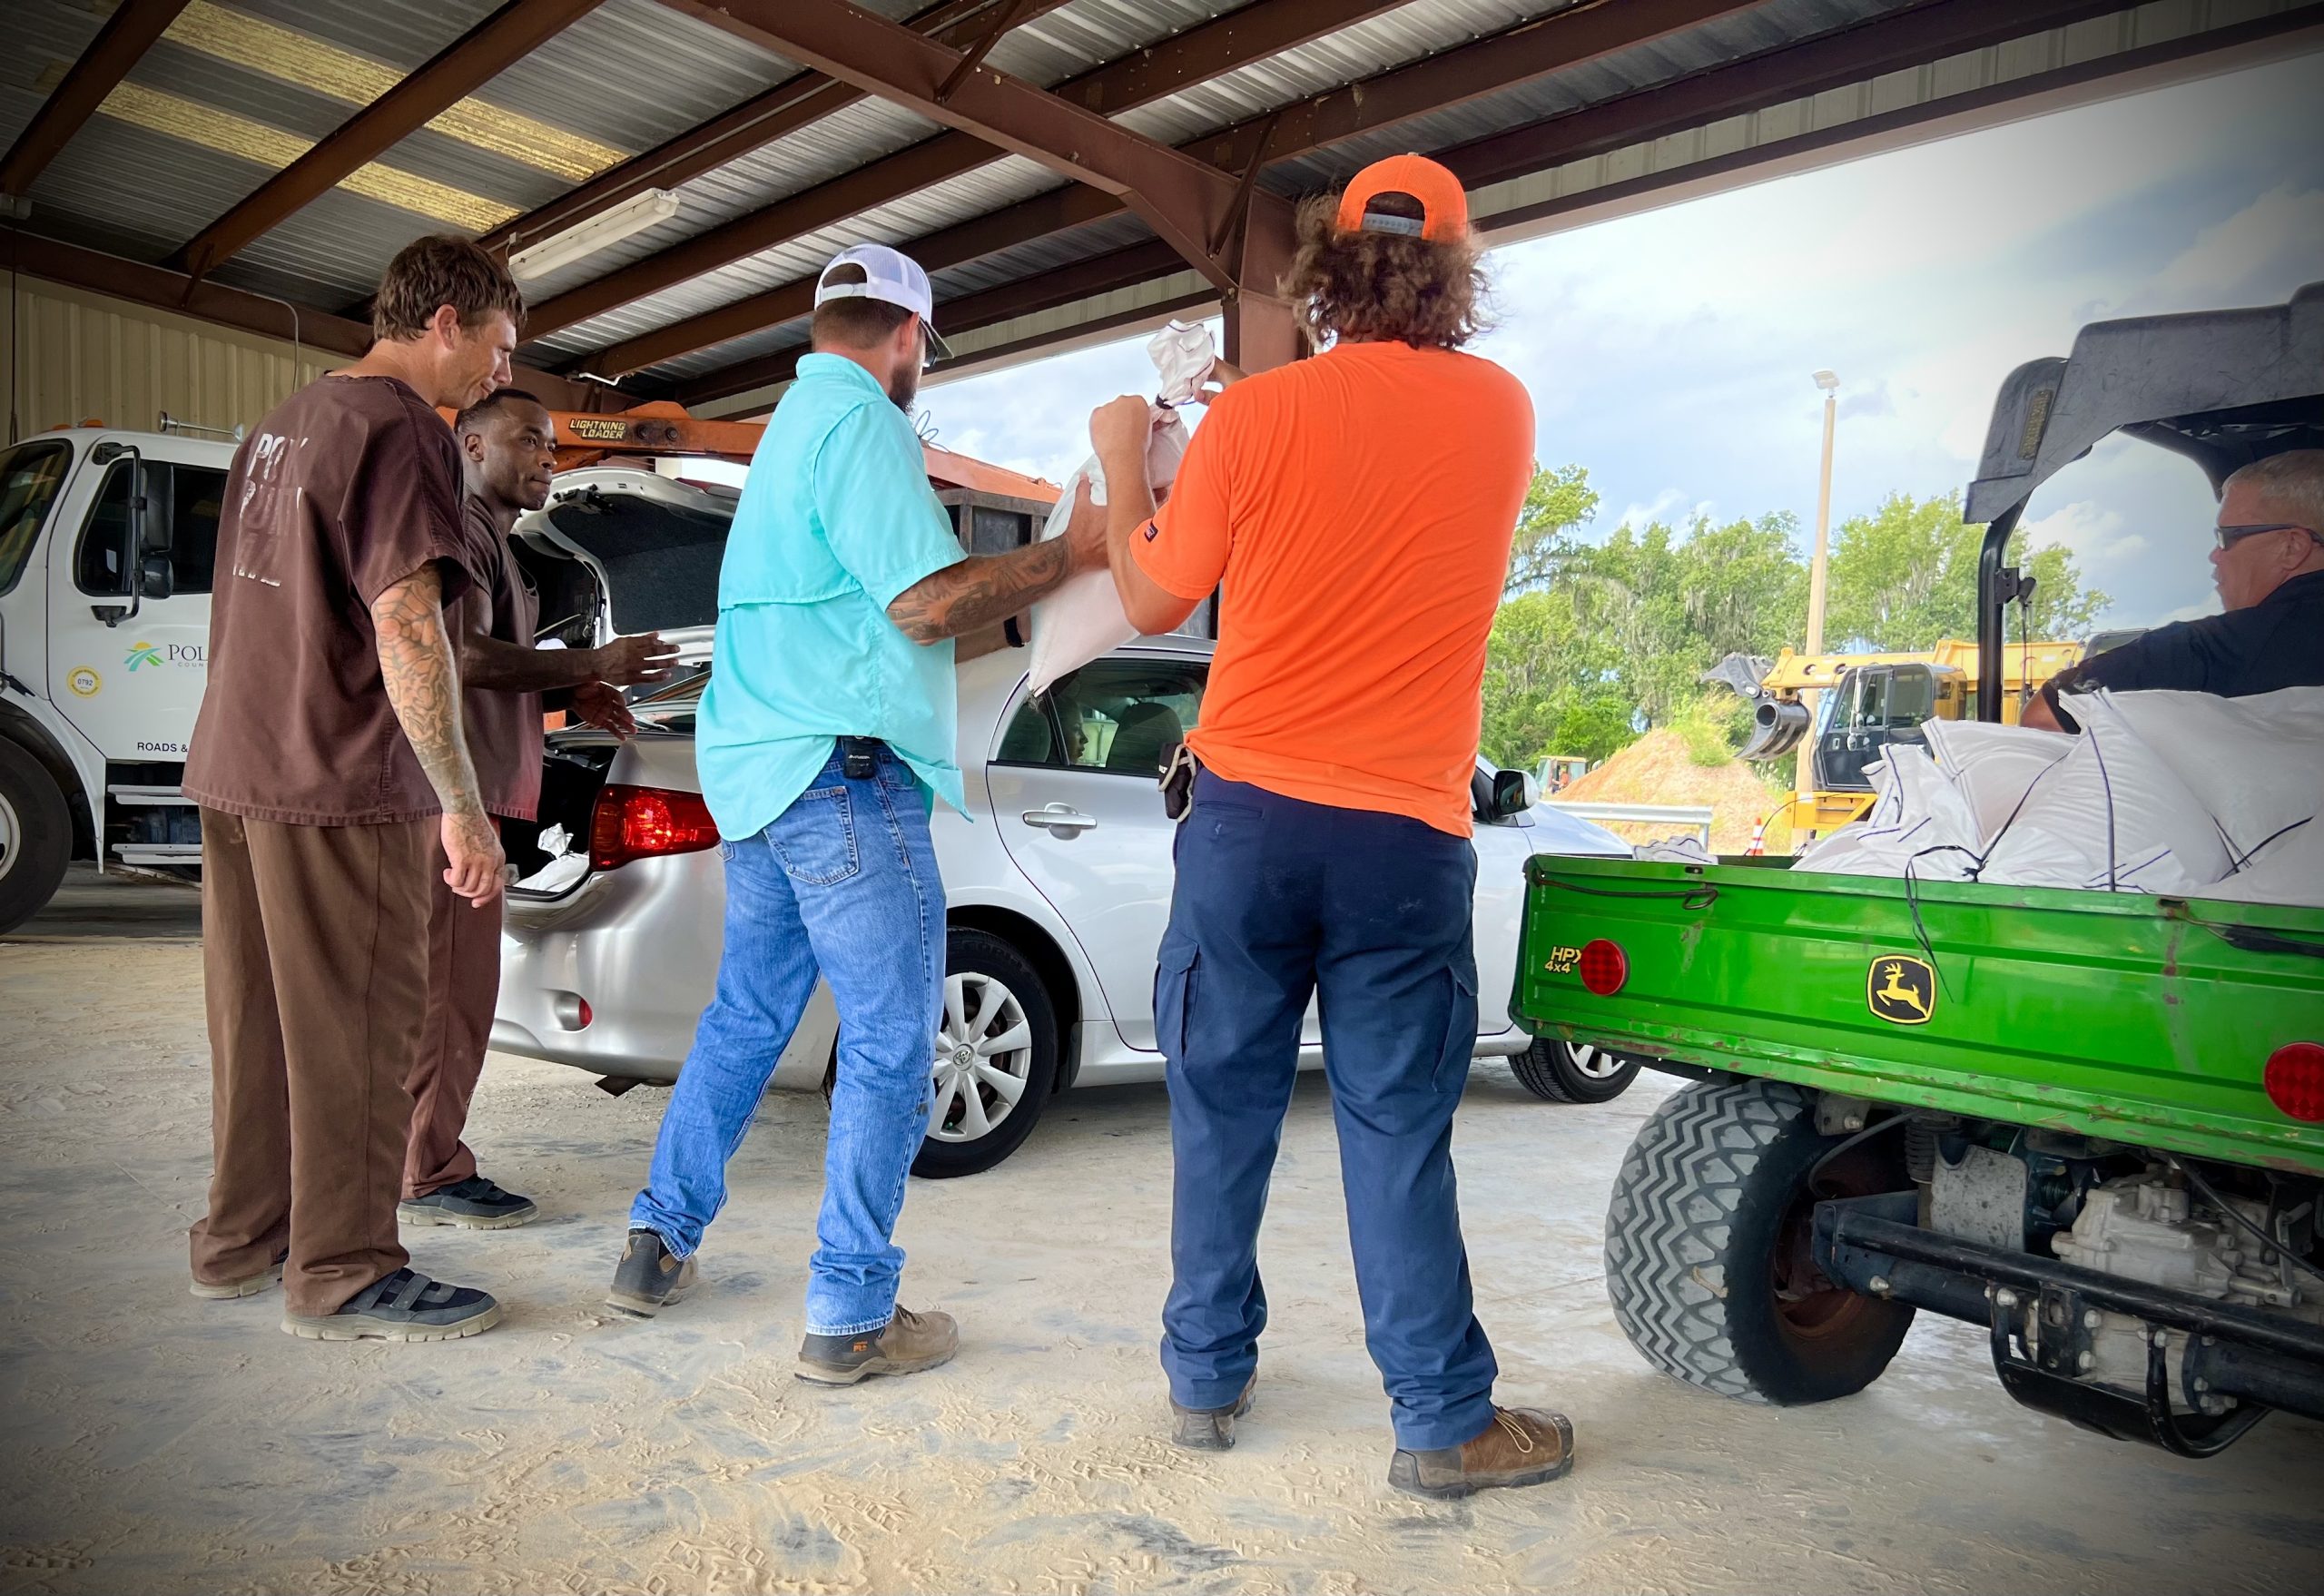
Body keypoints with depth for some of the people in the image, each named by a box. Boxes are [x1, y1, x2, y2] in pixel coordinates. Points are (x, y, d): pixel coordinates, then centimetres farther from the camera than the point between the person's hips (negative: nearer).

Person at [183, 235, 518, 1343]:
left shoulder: (283, 423, 19)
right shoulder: (401, 427, -12)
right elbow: (406, 626, -21)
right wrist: (462, 804, -22)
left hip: (235, 772, 9)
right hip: (338, 788, -9)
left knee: (260, 1025, 16)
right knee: (355, 1035, -1)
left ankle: (241, 1239, 28)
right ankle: (343, 1275, 9)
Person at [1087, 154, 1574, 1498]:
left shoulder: (1256, 417, -2)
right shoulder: (1501, 414, 4)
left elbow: (1153, 601, 6)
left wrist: (1125, 463, 22)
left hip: (1249, 815, 0)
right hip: (1407, 831, 0)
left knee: (1224, 1109, 13)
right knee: (1398, 1133, 8)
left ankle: (1210, 1377, 26)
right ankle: (1444, 1420, 17)